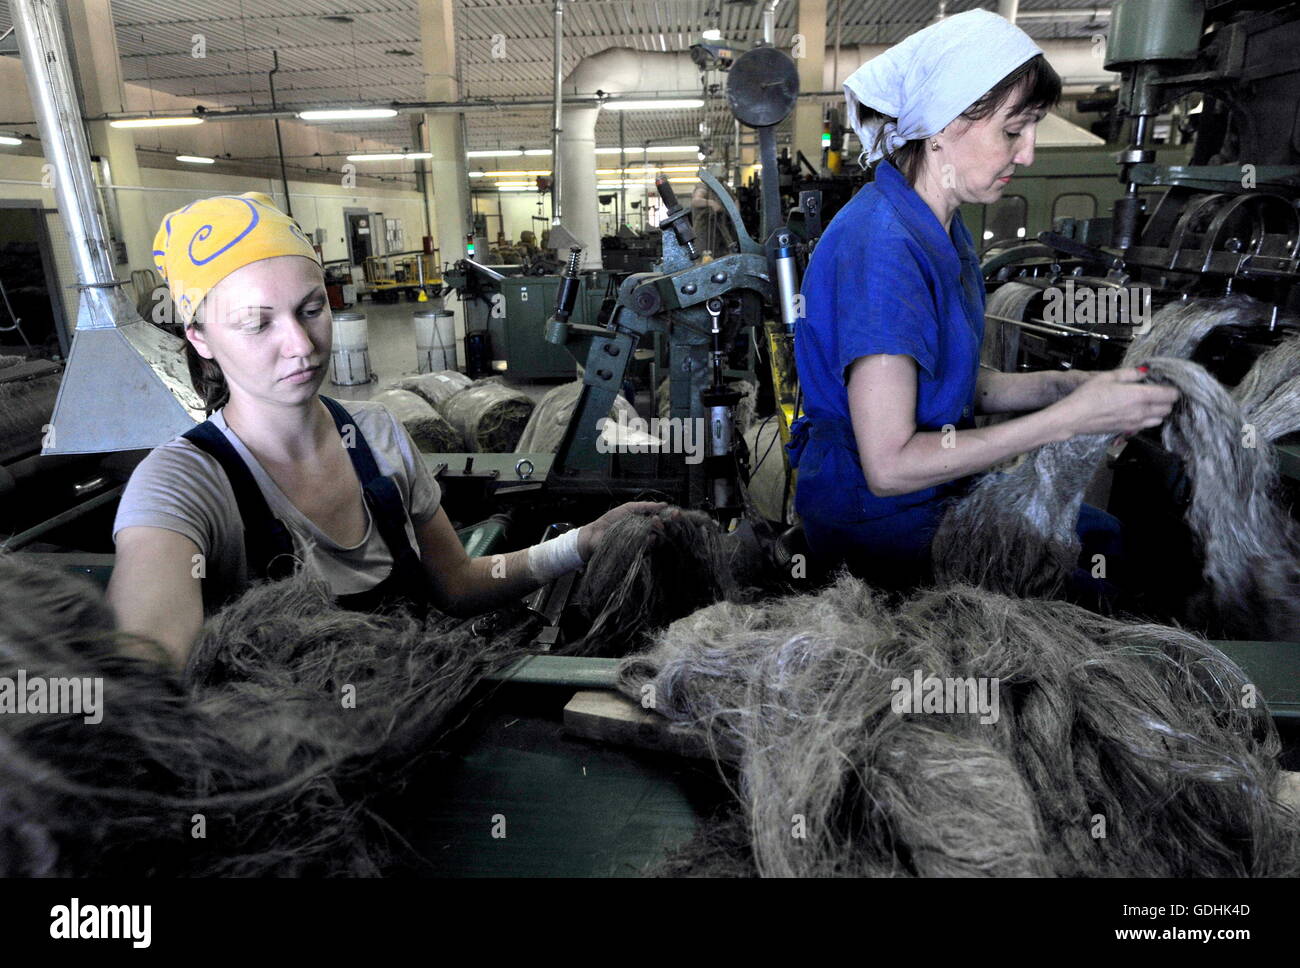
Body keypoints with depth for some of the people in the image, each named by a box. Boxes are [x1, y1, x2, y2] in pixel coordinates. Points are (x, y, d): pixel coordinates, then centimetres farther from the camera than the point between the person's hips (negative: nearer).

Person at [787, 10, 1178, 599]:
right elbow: (889, 465, -27)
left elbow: (958, 387, 10)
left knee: (1117, 536, 12)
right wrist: (1068, 418, -22)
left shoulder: (942, 229, 7)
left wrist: (1069, 385, -4)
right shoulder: (881, 247, -25)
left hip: (940, 490, 9)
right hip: (880, 523, -9)